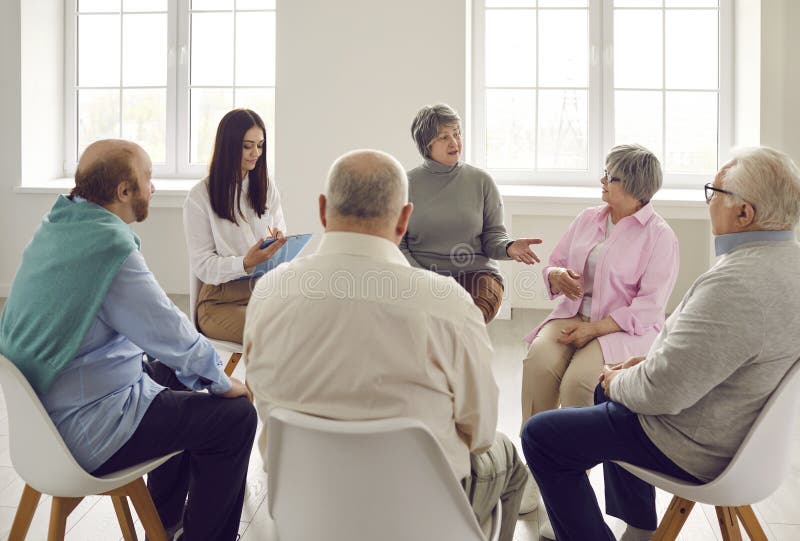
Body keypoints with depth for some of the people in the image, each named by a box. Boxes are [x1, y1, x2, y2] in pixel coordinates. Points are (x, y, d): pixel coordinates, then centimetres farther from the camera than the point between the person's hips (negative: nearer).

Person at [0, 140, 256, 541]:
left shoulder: (57, 225, 4)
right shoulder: (110, 246, -26)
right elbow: (171, 333, -20)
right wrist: (221, 383, -3)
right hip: (83, 431, -10)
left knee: (177, 372, 25)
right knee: (235, 414, -6)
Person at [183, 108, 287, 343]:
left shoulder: (267, 186, 12)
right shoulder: (199, 197, -3)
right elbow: (202, 266, -6)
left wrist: (280, 242, -10)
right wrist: (246, 263, -24)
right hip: (221, 299, -4)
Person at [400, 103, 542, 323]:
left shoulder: (481, 181, 8)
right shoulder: (407, 184, 7)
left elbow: (493, 235, 9)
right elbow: (396, 245, 5)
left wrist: (509, 247, -15)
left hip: (475, 271, 0)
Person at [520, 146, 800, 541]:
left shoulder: (736, 284, -33)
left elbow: (662, 392, -31)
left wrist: (618, 382, -10)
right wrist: (655, 361, 6)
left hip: (698, 448, -10)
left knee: (540, 435, -5)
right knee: (610, 391, 32)